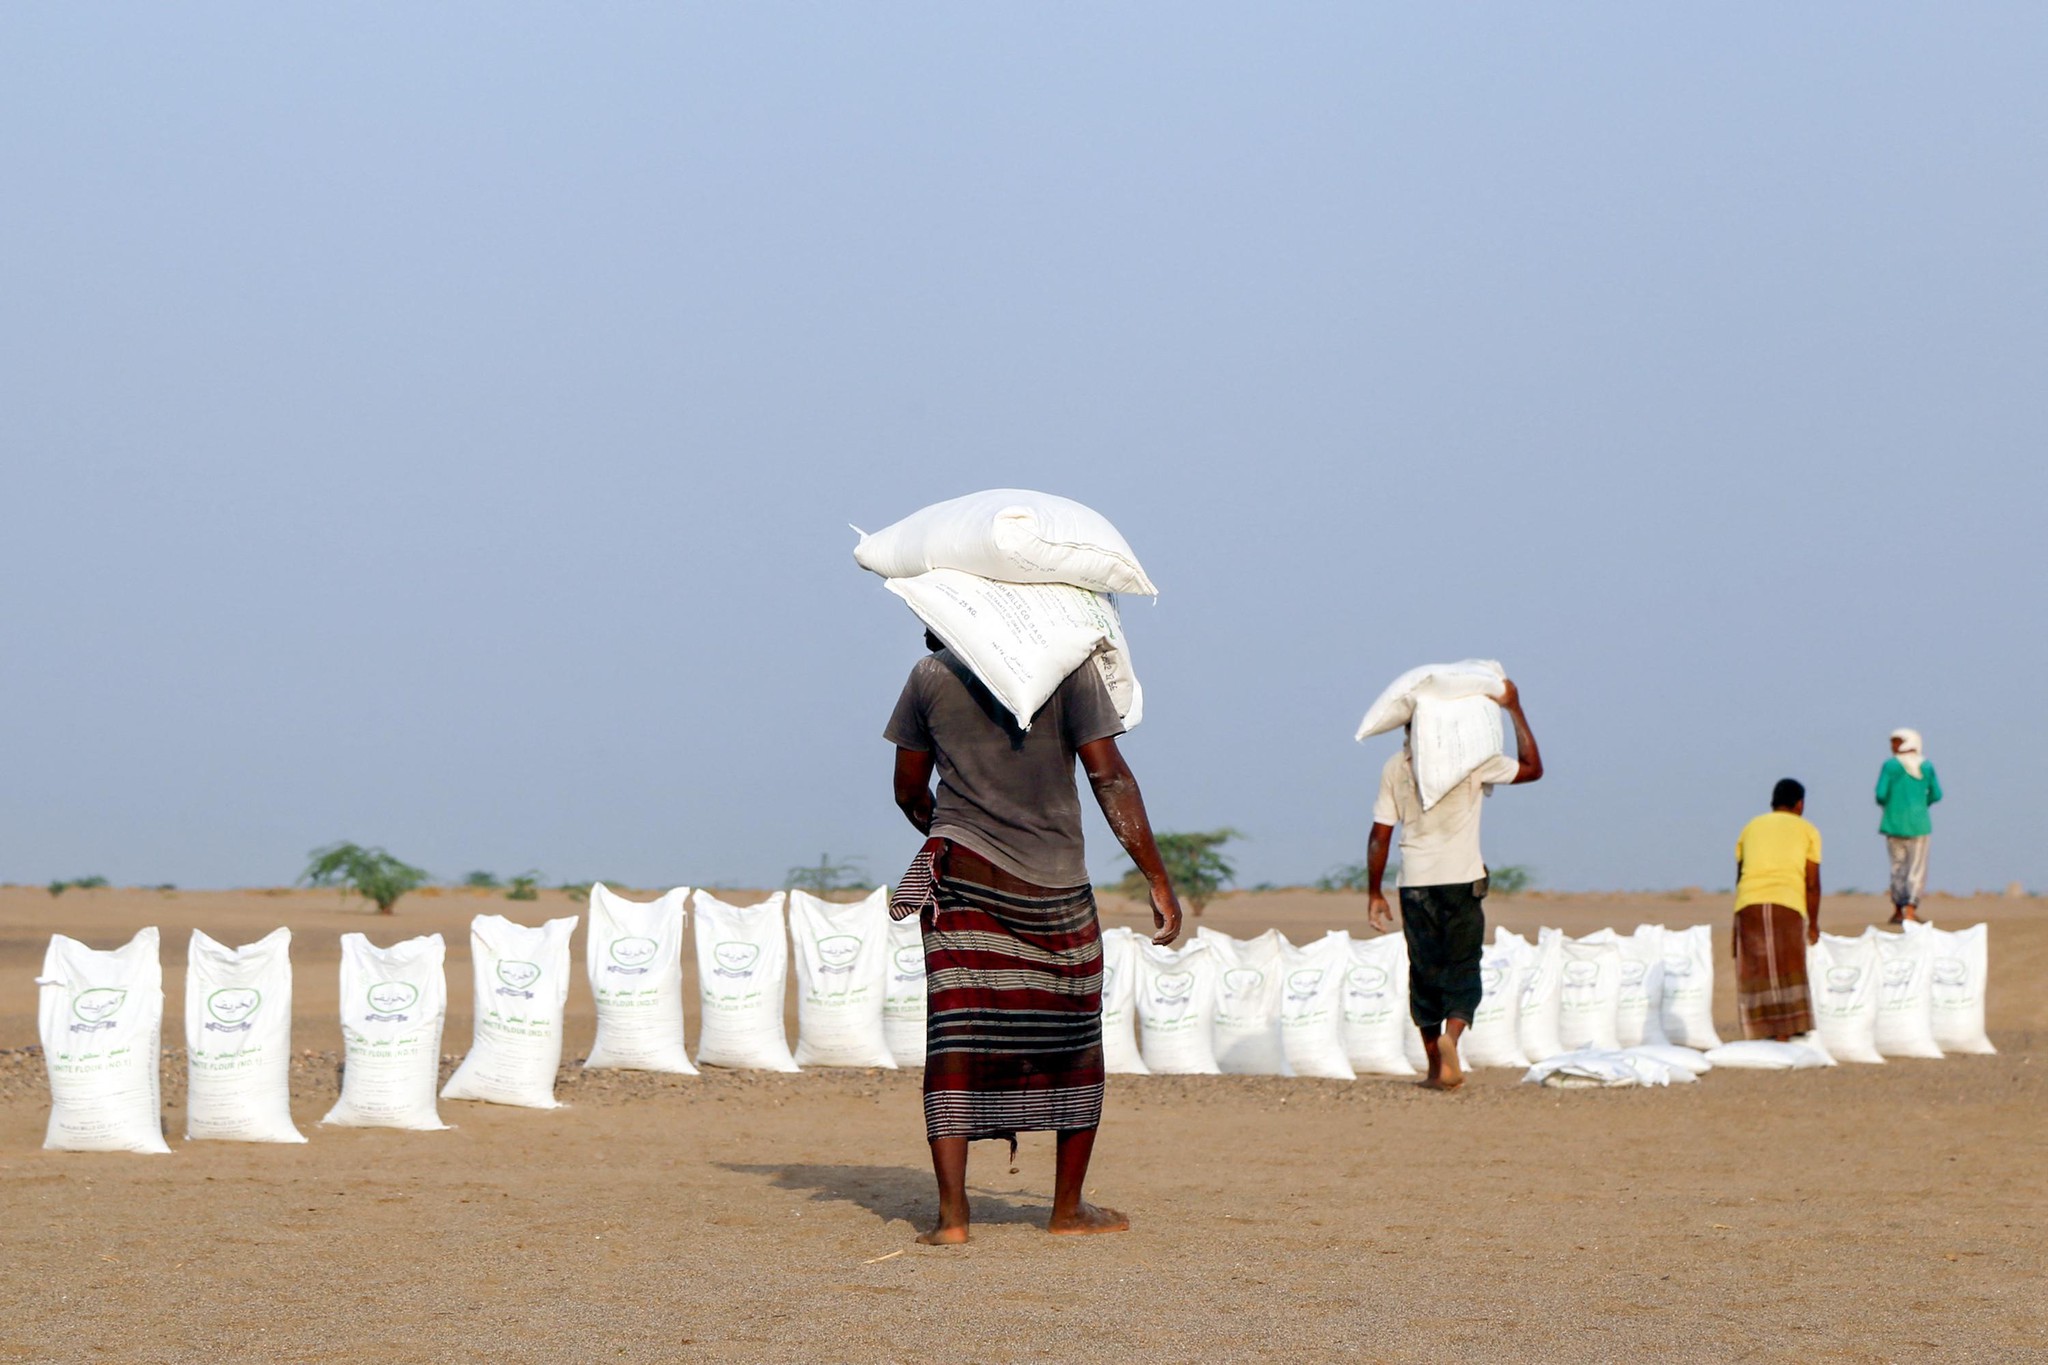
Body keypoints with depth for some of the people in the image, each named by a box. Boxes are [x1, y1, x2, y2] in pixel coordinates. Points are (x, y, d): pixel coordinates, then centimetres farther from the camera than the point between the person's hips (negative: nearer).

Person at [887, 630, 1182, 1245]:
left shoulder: (931, 674, 5)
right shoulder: (1068, 667, -3)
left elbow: (910, 790, 13)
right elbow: (1110, 778, -8)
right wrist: (1159, 880, -4)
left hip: (961, 871, 2)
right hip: (1054, 884, -2)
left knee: (955, 1040, -1)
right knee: (1075, 1044, 12)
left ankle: (951, 1213, -9)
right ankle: (1068, 1208, 20)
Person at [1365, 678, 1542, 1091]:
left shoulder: (1395, 768, 2)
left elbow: (1379, 837, 2)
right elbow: (1532, 768, 5)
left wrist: (1374, 893, 10)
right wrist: (1515, 711, 9)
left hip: (1415, 883, 2)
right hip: (1462, 881, -2)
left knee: (1425, 972, 11)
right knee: (1463, 969, 2)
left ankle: (1435, 1065, 13)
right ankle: (1451, 1037, -25)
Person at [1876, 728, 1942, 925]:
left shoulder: (1891, 765, -8)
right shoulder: (1926, 766, 2)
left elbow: (1881, 793, -12)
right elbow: (1936, 794, 5)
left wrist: (1883, 803, 11)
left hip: (1895, 821, -1)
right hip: (1919, 823, 1)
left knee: (1898, 866, 12)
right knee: (1917, 869, 0)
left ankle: (1898, 910, 16)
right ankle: (1910, 911, -11)